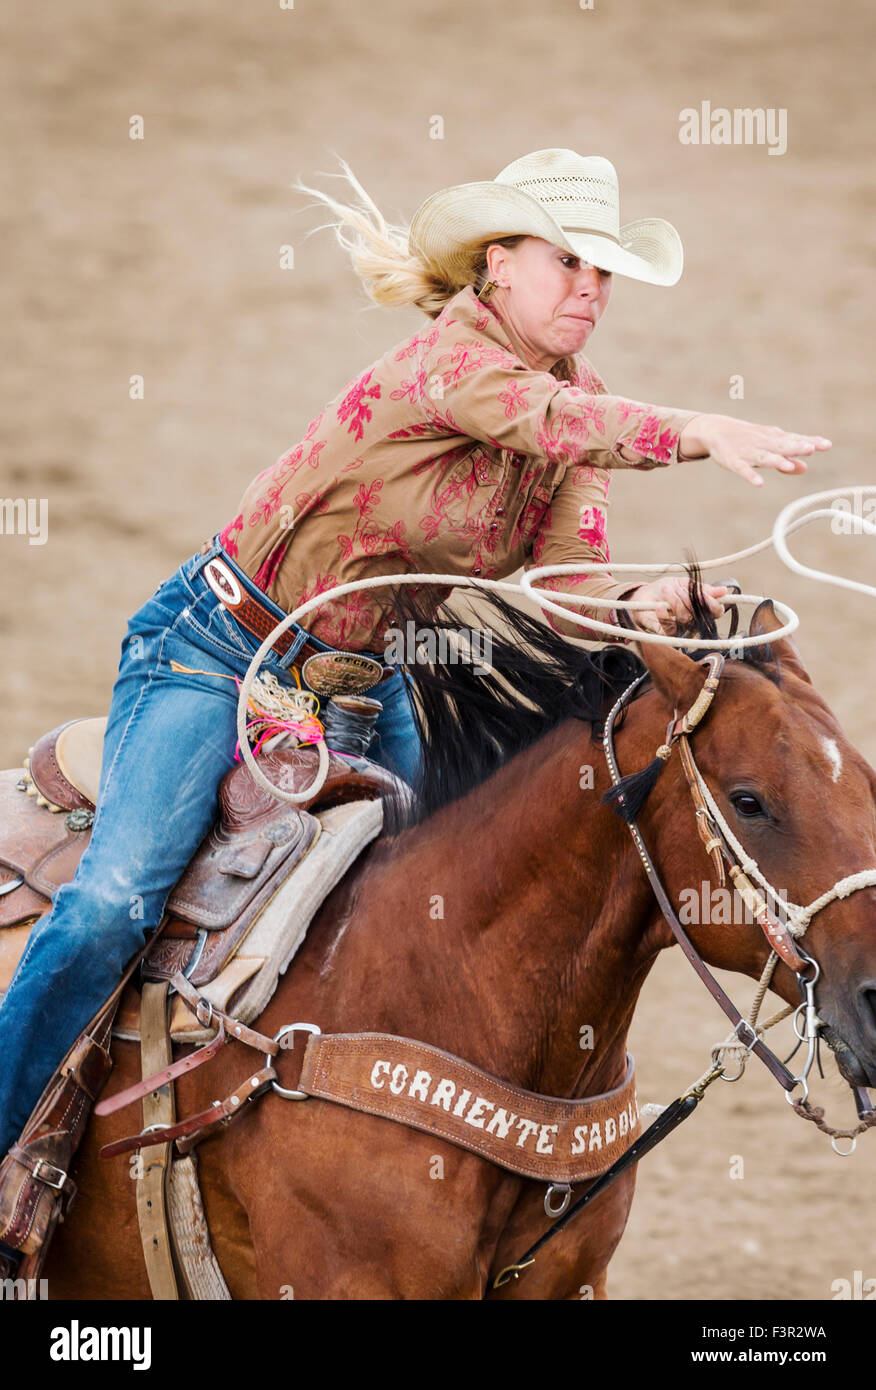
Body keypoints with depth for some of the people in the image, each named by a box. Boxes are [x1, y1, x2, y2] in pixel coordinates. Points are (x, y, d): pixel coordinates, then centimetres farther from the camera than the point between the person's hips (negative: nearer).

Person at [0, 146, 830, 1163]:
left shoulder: (577, 394, 1)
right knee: (112, 904, -21)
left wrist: (646, 606, -32)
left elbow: (567, 590, -9)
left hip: (364, 682, 8)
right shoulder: (449, 357, -22)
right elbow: (553, 423, -44)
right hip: (220, 650, -8)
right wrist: (700, 433, -59)